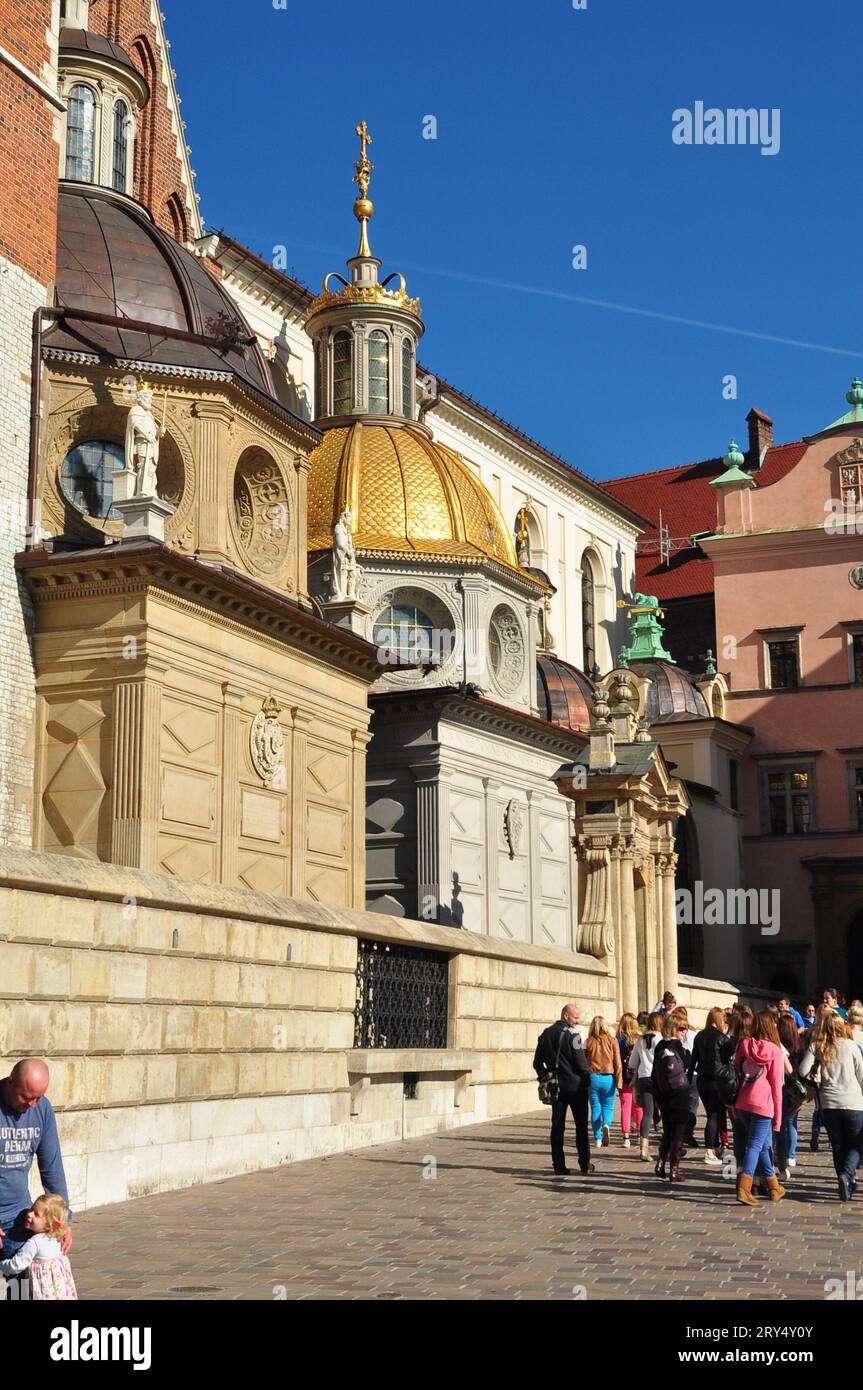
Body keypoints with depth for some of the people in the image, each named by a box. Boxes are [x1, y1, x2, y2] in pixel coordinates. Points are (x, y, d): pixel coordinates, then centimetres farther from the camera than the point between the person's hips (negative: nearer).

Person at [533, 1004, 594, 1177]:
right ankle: (585, 1163, 8)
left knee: (557, 1126, 5)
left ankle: (559, 1165, 3)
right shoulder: (572, 1034, -11)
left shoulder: (546, 1035, 8)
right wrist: (587, 1079, 0)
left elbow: (537, 1062, 11)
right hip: (575, 1085, -5)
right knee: (581, 1125, 6)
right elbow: (581, 1062, -14)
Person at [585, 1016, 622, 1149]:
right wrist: (618, 1082, 0)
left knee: (595, 1108, 9)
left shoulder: (589, 1042, -1)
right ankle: (606, 1125, -18)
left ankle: (598, 1138, 8)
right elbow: (618, 1064, -3)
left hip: (593, 1077, 0)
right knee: (607, 1107, 11)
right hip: (608, 1078, 0)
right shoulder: (612, 1041, -1)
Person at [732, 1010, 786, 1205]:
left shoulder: (743, 1045, 6)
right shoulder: (775, 1051, -5)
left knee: (763, 1144, 19)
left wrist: (735, 1106, 18)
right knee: (756, 1145, -3)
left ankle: (774, 1187, 29)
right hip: (763, 1104, -5)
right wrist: (778, 1116, 2)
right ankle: (743, 1189, -14)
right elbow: (776, 1086, -3)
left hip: (742, 1103, 5)